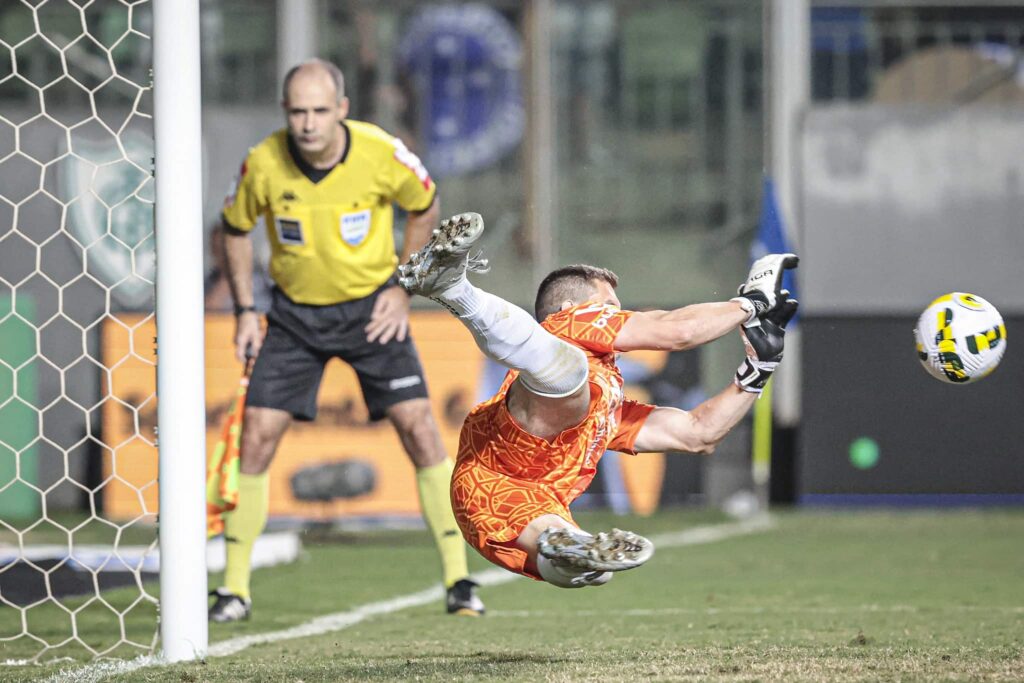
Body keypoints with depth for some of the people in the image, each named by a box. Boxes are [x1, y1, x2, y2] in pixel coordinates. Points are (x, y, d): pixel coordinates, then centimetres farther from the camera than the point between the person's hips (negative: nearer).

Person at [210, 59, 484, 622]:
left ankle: (459, 581, -3)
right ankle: (234, 590, 3)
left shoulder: (382, 154, -19)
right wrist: (244, 311, -2)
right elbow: (235, 229, 3)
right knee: (256, 434, -7)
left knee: (418, 427, -12)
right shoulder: (263, 164, -17)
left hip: (371, 307, -1)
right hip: (295, 312, 1)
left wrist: (401, 286, -3)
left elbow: (424, 209, 2)